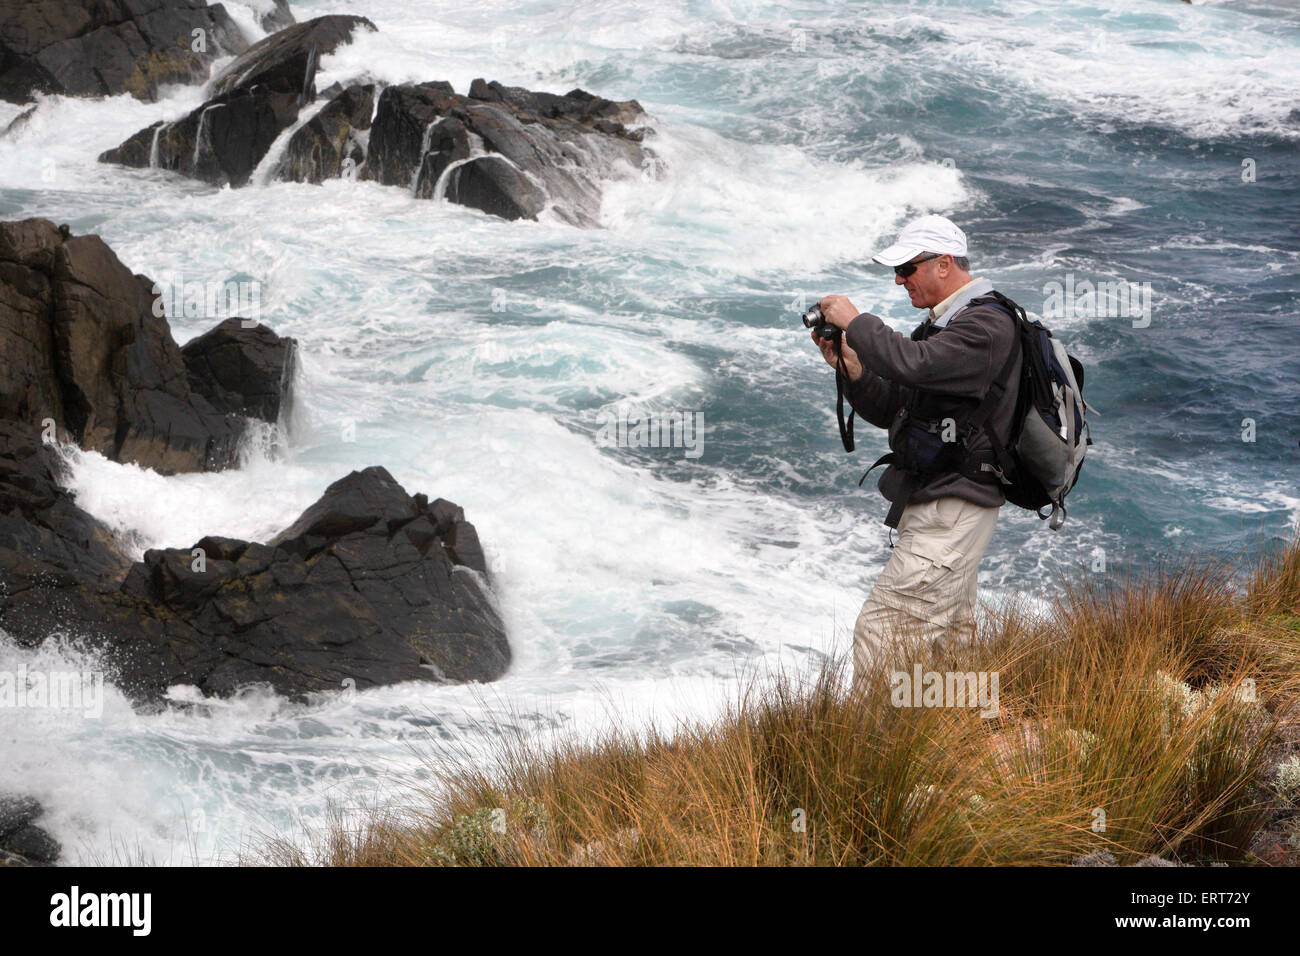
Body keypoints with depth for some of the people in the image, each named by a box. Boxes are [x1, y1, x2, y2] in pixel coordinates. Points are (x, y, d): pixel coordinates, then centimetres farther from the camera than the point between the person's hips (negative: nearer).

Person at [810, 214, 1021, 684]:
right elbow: (891, 410, 15)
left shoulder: (987, 325, -14)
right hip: (940, 508, 10)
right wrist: (849, 367, -1)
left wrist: (856, 322, -18)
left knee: (883, 631, -13)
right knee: (950, 637, 16)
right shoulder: (941, 324, 17)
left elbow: (913, 364, -31)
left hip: (951, 514, -10)